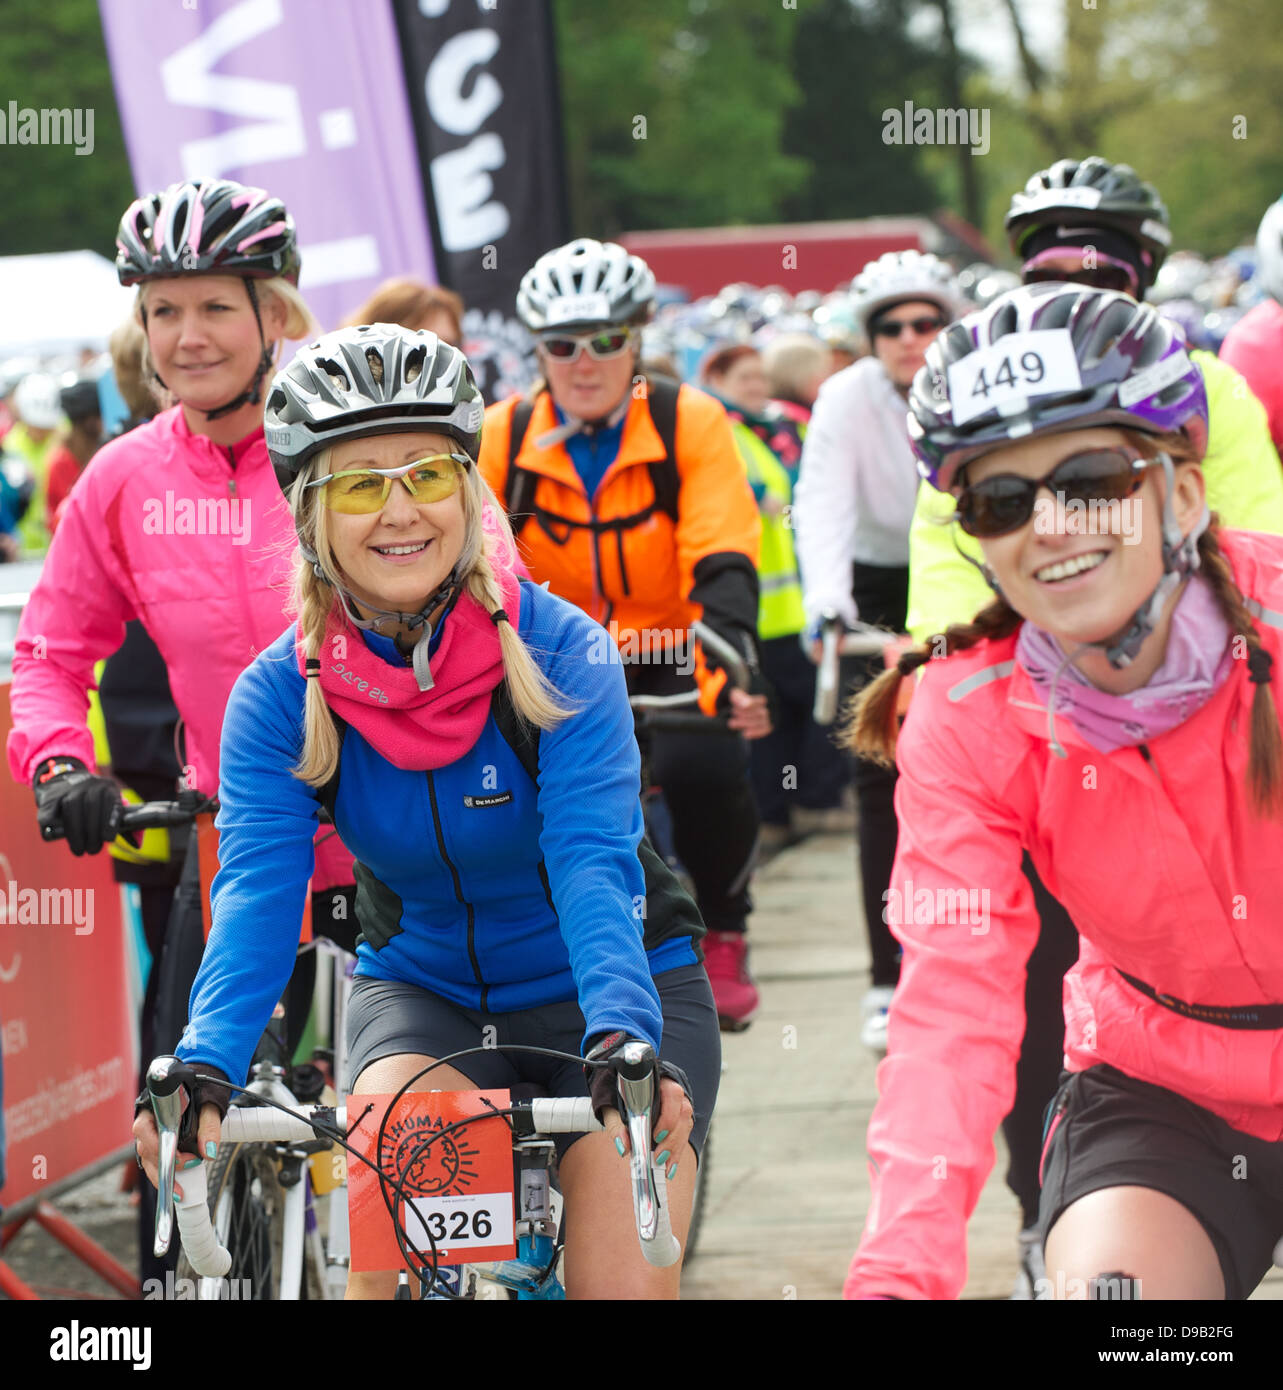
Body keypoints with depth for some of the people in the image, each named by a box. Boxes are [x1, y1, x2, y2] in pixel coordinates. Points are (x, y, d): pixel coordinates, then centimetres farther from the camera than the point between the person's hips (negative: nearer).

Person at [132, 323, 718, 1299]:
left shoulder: (559, 651, -20)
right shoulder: (281, 694, -13)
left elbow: (592, 862, -30)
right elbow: (258, 889, -23)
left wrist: (622, 1045, -46)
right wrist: (202, 1072, -40)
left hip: (603, 991, -2)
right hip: (421, 993, 2)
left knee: (622, 1283, -16)